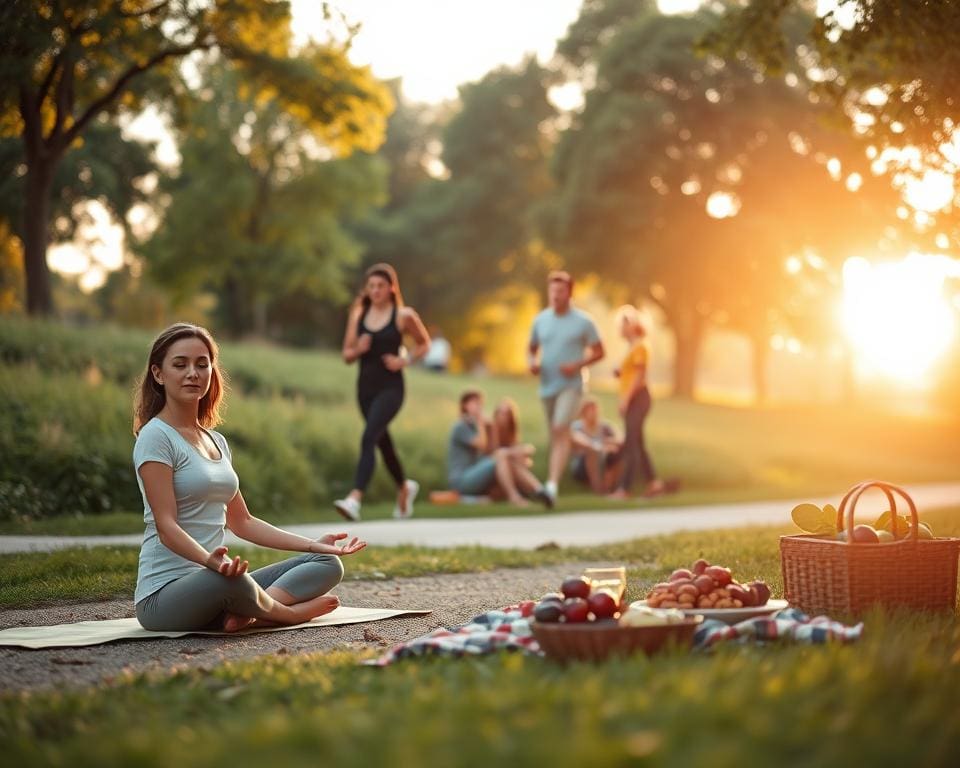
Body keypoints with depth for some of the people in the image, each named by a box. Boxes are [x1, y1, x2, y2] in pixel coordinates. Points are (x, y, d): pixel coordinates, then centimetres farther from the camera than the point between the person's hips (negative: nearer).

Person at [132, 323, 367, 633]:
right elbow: (167, 526, -17)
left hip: (211, 580, 9)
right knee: (229, 582, -42)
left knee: (328, 564, 1)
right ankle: (290, 611, -10)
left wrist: (313, 545, 14)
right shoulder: (156, 437, -8)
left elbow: (241, 521, 21)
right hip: (164, 594, -9)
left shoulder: (216, 441, 18)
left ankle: (249, 612, -24)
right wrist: (210, 561, -37)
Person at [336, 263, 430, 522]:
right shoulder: (358, 315, 5)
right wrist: (358, 350, -13)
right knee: (382, 441, 18)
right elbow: (347, 354, 9)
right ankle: (405, 487, 43)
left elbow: (424, 343, 9)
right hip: (365, 386, 5)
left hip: (391, 387, -5)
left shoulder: (404, 316, -5)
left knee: (369, 438, -22)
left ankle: (354, 500, -31)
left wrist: (405, 361, -8)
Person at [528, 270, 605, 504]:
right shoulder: (540, 320, 7)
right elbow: (533, 349, 18)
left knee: (561, 430, -20)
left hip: (570, 385, -4)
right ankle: (552, 481, 24)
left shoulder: (583, 322, -4)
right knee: (554, 435, 12)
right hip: (547, 386, 4)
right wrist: (533, 362, -5)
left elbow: (599, 352, 1)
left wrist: (577, 365, -14)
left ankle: (552, 484, -27)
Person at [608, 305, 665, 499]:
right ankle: (653, 483, 15)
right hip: (632, 401, 10)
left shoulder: (639, 347, -11)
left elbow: (639, 375, -17)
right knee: (637, 444, 11)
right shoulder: (631, 348, 18)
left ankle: (624, 489, -10)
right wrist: (620, 373, 6)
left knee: (631, 444, -9)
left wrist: (626, 399, -19)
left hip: (637, 399, -10)